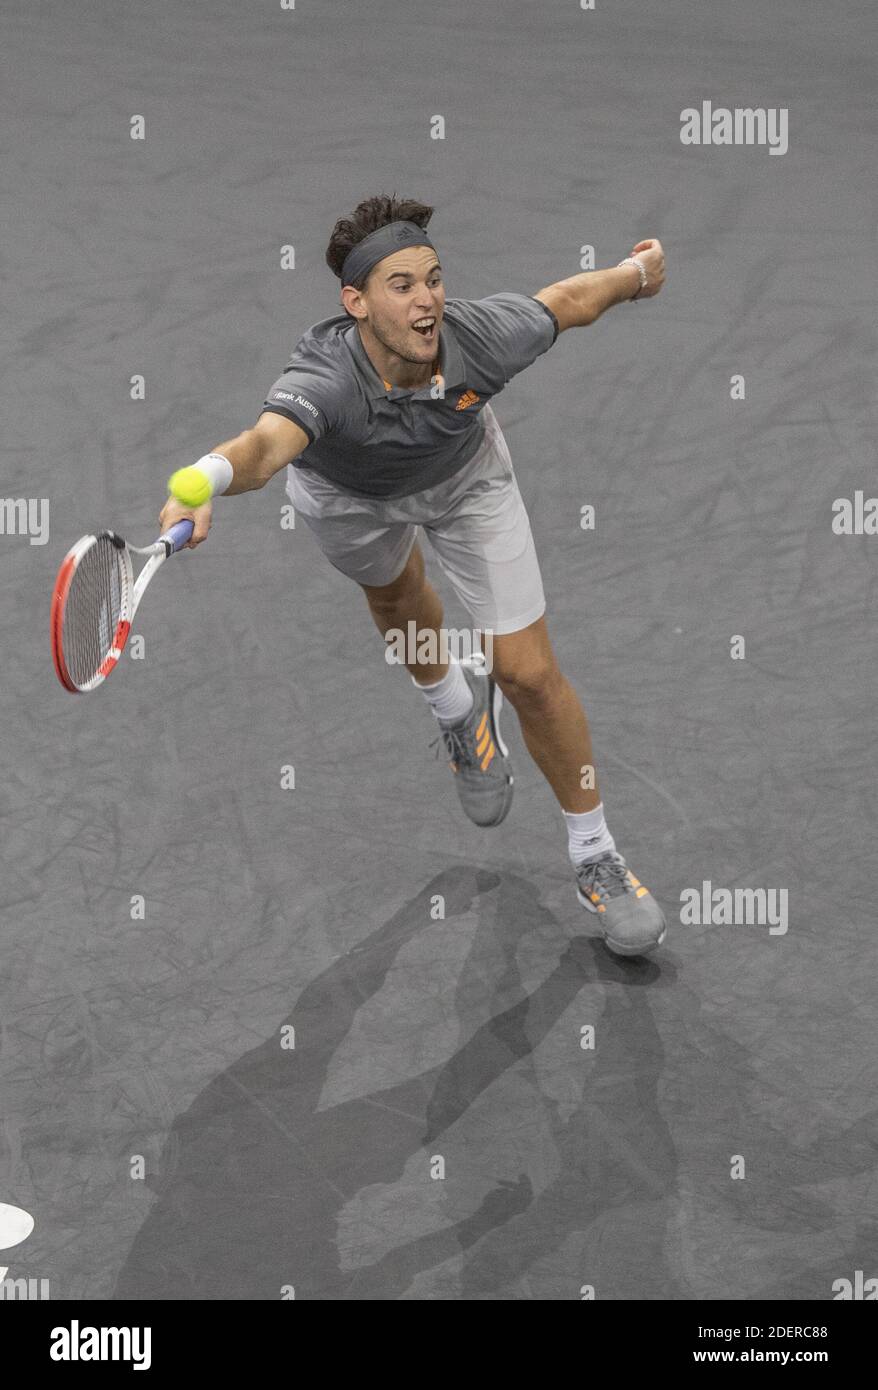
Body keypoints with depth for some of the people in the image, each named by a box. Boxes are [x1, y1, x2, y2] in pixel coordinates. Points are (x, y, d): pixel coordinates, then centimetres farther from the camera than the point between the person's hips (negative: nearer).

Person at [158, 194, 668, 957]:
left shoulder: (482, 336, -38)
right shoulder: (326, 377, -46)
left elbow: (566, 300, -17)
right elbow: (266, 443, -67)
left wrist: (638, 272, 3)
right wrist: (205, 481, -89)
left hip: (465, 475, 0)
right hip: (350, 494, 0)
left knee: (531, 673, -4)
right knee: (395, 597, 31)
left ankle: (595, 856, 17)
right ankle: (458, 709, 67)